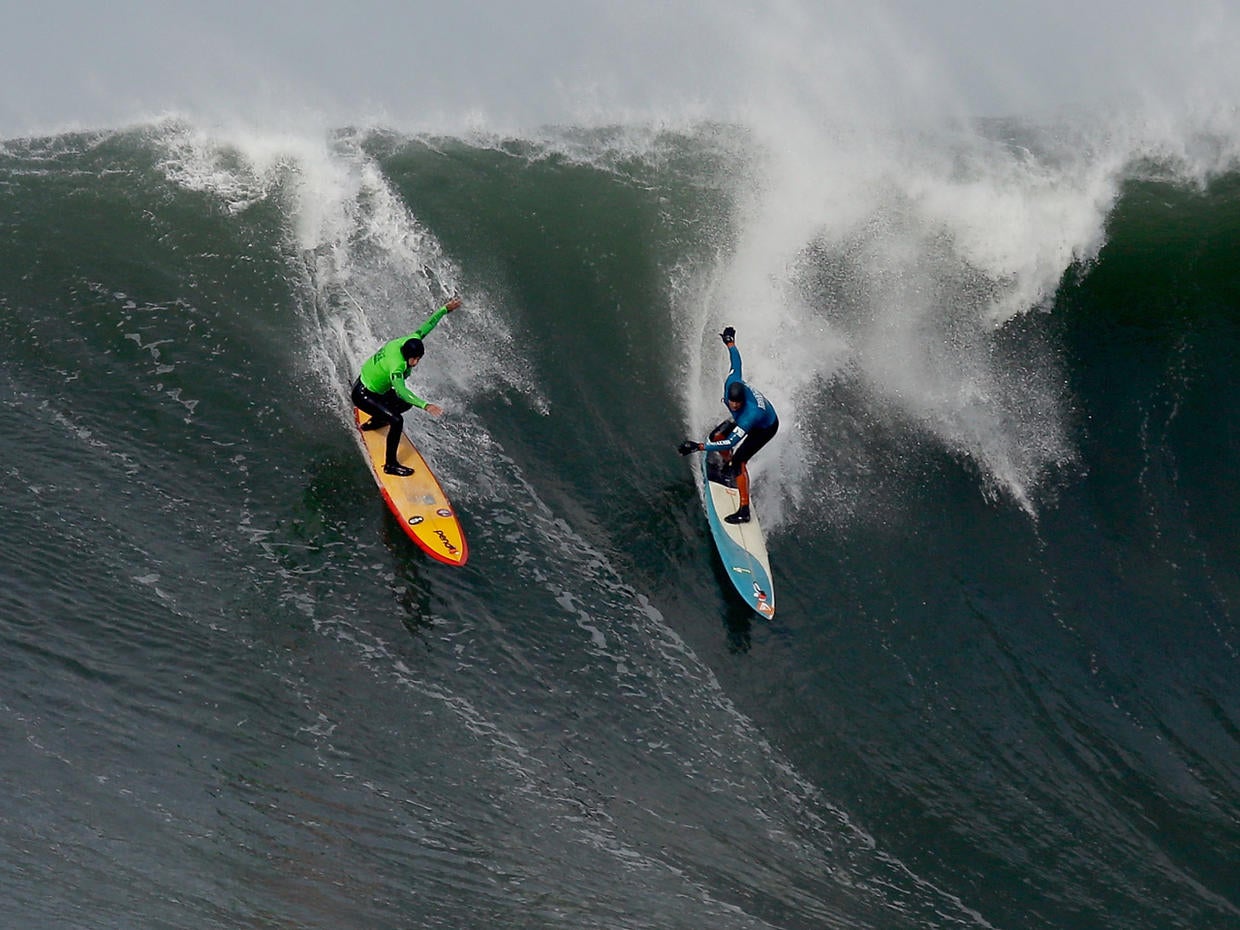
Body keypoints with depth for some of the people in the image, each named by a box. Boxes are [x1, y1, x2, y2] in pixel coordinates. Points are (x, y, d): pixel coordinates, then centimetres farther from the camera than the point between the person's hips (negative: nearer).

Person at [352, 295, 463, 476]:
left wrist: (445, 309, -1)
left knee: (406, 403, 24)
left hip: (373, 387, 9)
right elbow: (401, 391, -55)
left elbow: (426, 326, -6)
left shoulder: (409, 341, -17)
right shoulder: (396, 366, -40)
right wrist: (425, 405, -67)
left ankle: (372, 422, 44)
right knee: (396, 420, -21)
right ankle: (390, 465, -10)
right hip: (362, 395, -9)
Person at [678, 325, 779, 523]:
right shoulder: (732, 382, -31)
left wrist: (699, 447, -50)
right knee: (717, 435, 0)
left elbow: (731, 443, -45)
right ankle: (728, 467, 32)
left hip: (766, 428, -8)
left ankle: (744, 511, -16)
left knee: (738, 460, -19)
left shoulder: (749, 415, -46)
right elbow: (736, 361, -10)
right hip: (747, 419, 8)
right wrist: (730, 342, 9)